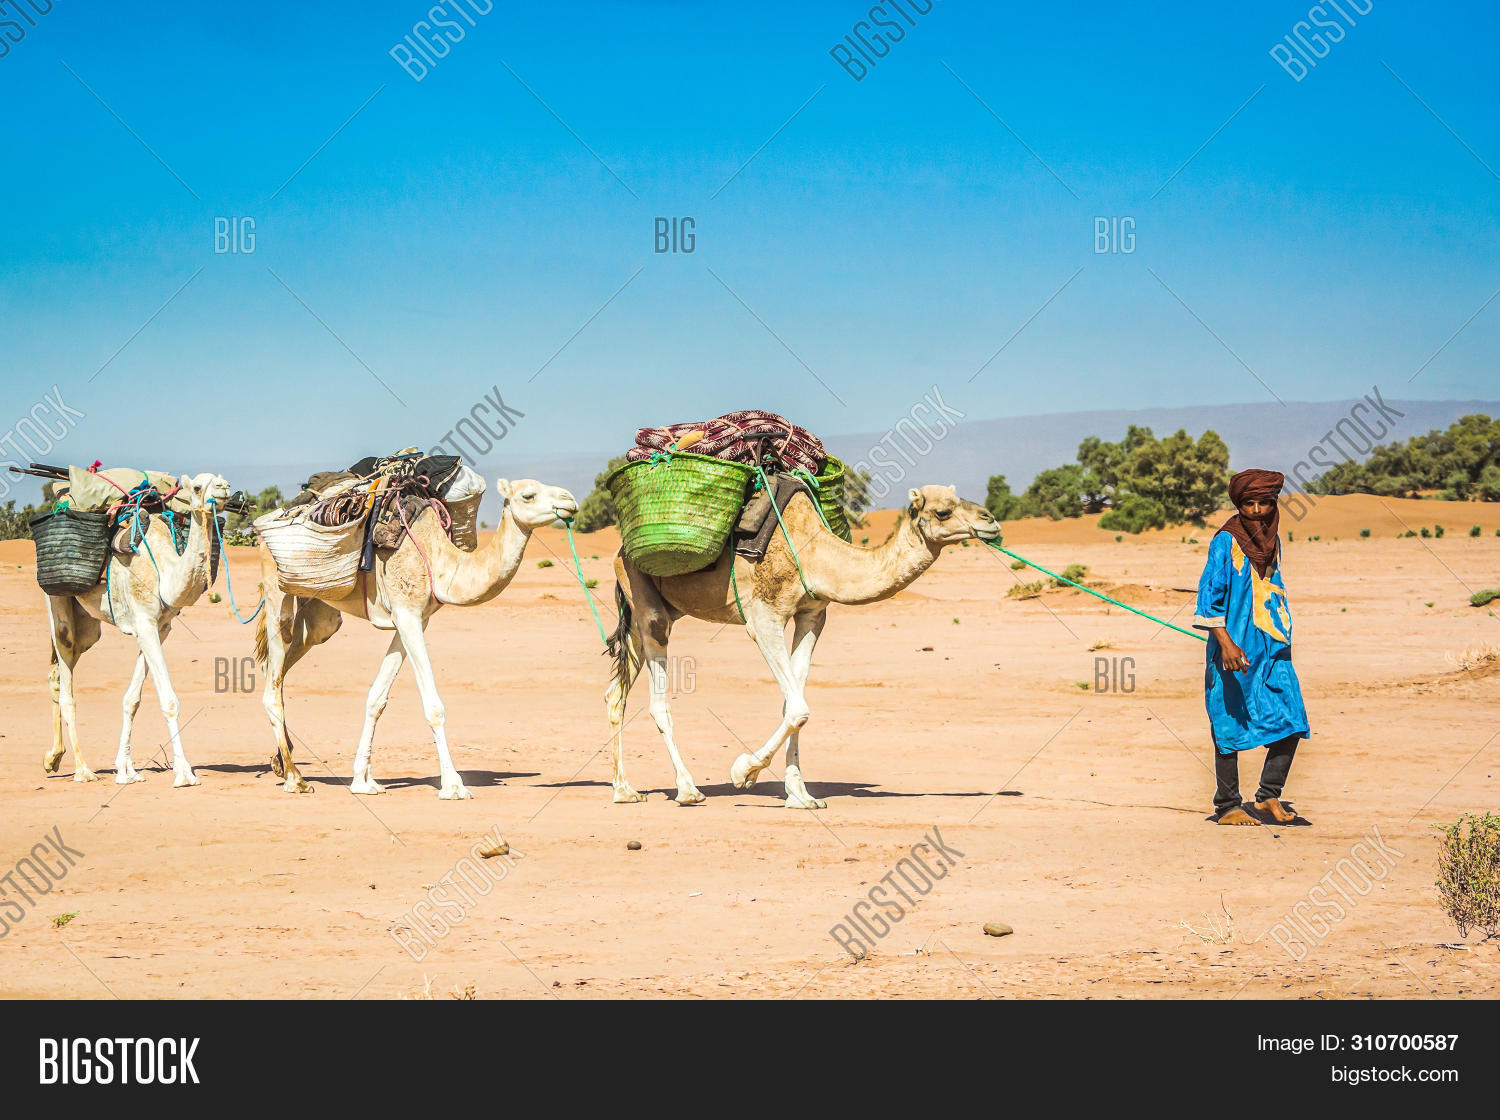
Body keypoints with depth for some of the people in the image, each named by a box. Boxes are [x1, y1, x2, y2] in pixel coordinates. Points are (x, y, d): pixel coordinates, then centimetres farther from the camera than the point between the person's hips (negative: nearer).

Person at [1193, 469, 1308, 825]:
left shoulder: (1273, 541, 12)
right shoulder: (1225, 542, -8)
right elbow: (1209, 595, -14)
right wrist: (1225, 642, -23)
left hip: (1273, 649, 6)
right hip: (1235, 649, -6)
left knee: (1291, 721, -3)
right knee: (1231, 727, 0)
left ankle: (1269, 795, 12)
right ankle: (1227, 806, 11)